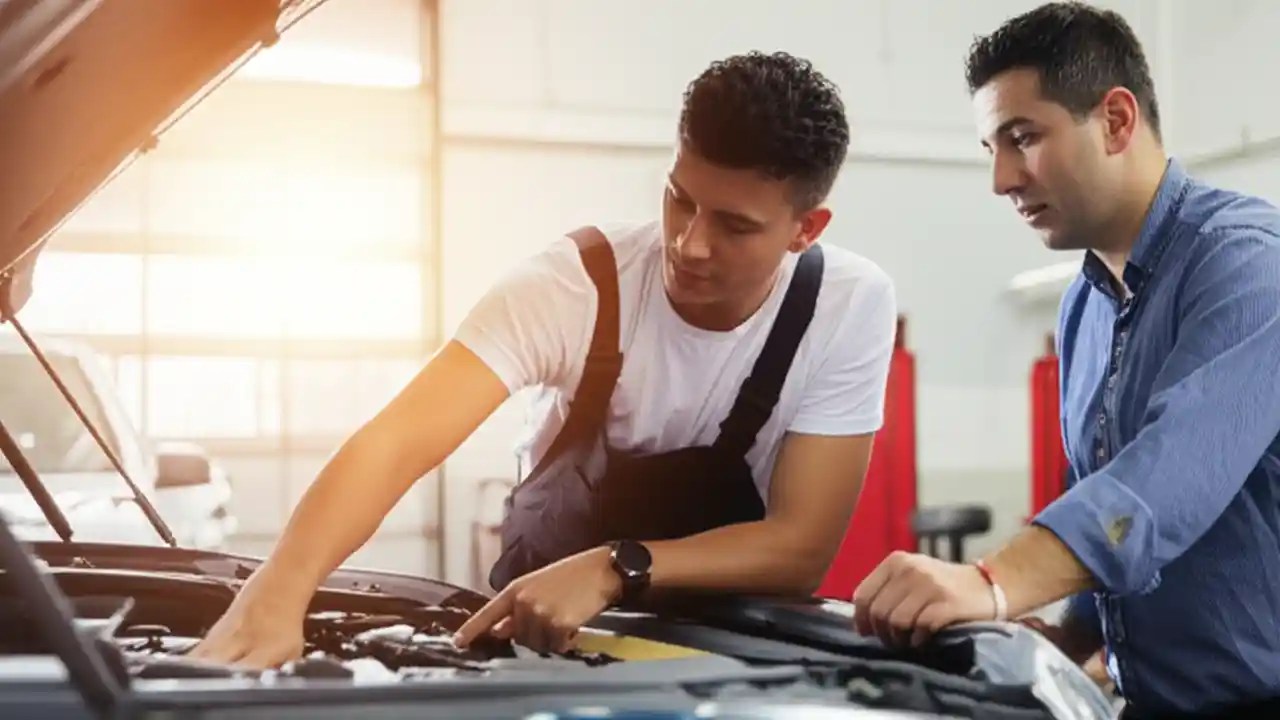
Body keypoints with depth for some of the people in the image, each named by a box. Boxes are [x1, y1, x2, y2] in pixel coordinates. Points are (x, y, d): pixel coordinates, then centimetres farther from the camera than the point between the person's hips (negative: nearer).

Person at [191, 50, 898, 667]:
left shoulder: (852, 306, -20)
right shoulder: (572, 281, -24)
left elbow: (803, 546, -21)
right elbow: (400, 439, -34)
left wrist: (615, 570, -35)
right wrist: (275, 595, -51)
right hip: (542, 611, 1)